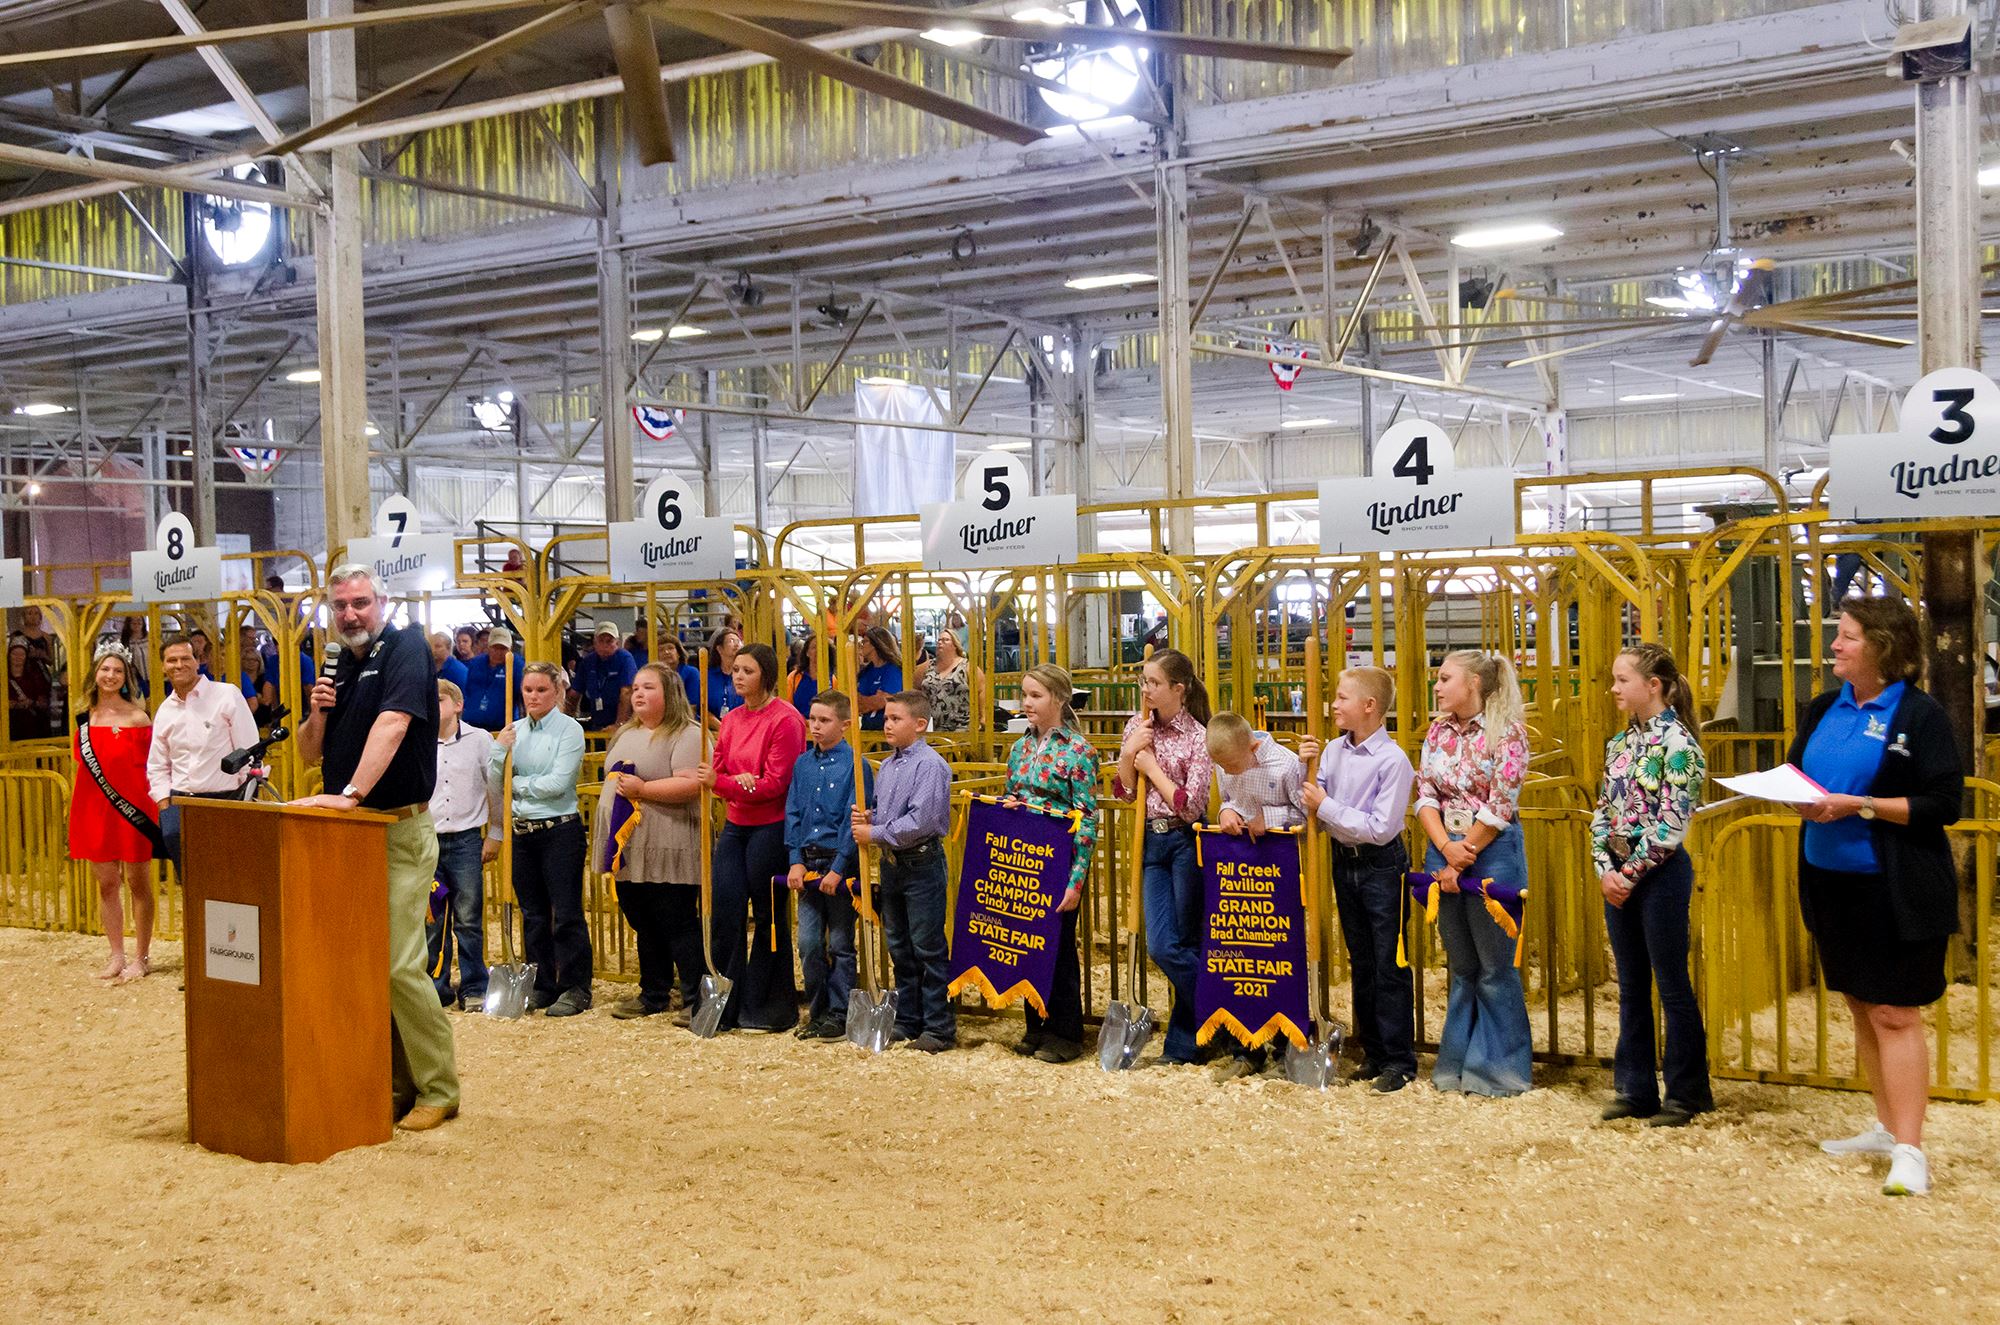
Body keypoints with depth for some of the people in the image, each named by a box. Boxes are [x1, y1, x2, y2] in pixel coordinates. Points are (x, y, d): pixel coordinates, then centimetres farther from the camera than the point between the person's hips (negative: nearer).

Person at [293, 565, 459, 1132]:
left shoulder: (406, 648, -7)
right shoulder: (343, 668, 16)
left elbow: (392, 724, -21)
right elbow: (309, 754, 17)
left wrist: (352, 792, -29)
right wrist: (317, 713, -3)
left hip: (400, 832, -8)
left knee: (400, 965, -12)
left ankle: (439, 1089, -1)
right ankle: (398, 1083, 17)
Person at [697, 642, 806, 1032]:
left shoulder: (785, 719, -12)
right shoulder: (731, 720, 10)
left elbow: (775, 783, -16)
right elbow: (717, 774, 9)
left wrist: (720, 783, -18)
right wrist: (741, 783, -13)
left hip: (770, 828, -7)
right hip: (735, 825, 7)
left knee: (768, 916, 4)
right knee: (725, 909, 3)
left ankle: (764, 1009, 16)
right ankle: (725, 1004, 14)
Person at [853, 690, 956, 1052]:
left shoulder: (930, 765, -15)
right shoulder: (887, 766, 12)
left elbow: (920, 822, -22)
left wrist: (875, 834, -16)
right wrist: (867, 818, -2)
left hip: (922, 863, -9)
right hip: (891, 862, 9)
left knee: (929, 949, -3)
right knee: (899, 949, 15)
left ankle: (939, 1027, 4)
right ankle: (906, 1021, 25)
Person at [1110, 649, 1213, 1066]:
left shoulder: (1198, 737, -12)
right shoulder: (1137, 727, 6)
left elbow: (1190, 806, -18)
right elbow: (1125, 792, 9)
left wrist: (1152, 767, -12)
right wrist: (1128, 753, -7)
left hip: (1187, 842, -6)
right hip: (1152, 841, 6)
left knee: (1187, 945, 3)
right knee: (1161, 947, 0)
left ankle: (1183, 1041, 18)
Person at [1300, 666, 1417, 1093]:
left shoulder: (1393, 760, -17)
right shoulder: (1333, 751, 2)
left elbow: (1381, 828, -22)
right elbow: (1311, 806, 4)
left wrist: (1327, 808, -19)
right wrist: (1306, 768, -10)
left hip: (1381, 866, -7)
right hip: (1344, 862, 7)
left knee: (1389, 966, -1)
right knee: (1360, 963, 15)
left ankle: (1399, 1061, 8)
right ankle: (1372, 1052, 25)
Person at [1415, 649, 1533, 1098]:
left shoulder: (1506, 732, -9)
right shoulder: (1438, 732, 8)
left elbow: (1499, 807, -13)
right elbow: (1426, 795, 4)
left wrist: (1462, 862, -11)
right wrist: (1447, 847, -12)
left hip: (1492, 852, -5)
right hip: (1444, 852, 5)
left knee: (1495, 968, 3)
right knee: (1461, 967, 14)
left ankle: (1498, 1068, 15)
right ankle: (1459, 1062, 24)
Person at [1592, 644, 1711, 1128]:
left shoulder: (1677, 743, -12)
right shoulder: (1620, 743, 10)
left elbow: (1671, 824, -17)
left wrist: (1632, 873, -14)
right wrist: (1605, 869, -1)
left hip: (1661, 873, -7)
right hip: (1620, 877, 7)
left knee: (1672, 987, 1)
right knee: (1631, 987, 12)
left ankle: (1687, 1093, 12)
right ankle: (1635, 1090, 21)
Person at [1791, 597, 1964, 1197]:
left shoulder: (1920, 714, -11)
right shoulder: (1824, 710, 9)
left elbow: (1943, 804, -15)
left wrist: (1857, 805, -21)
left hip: (1895, 890, -7)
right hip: (1830, 879, 7)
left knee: (1895, 1013, -6)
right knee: (1861, 1008, 15)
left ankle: (1909, 1150, -3)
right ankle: (1887, 1127, 27)